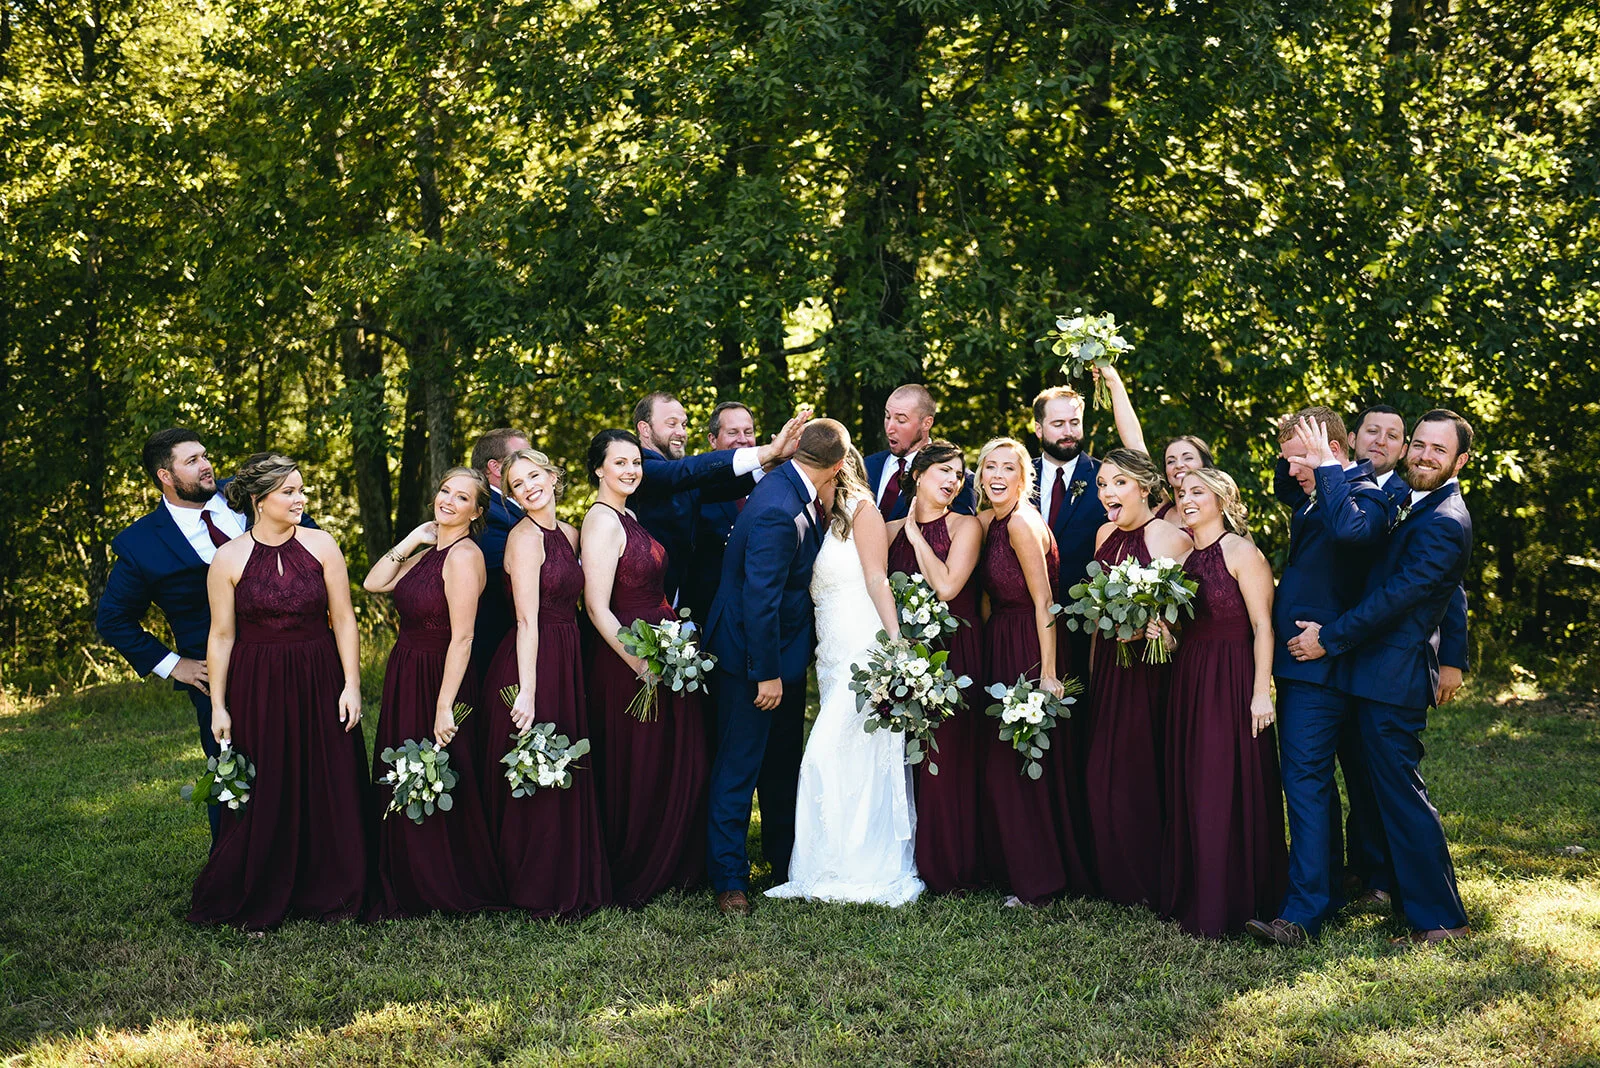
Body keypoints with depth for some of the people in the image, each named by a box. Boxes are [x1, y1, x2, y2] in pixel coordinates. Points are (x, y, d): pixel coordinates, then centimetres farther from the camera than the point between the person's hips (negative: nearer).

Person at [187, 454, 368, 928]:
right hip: (258, 688, -1)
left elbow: (343, 619, 0)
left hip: (319, 683, 1)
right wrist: (218, 706, -1)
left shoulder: (321, 545, -1)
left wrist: (351, 685, -5)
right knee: (263, 795, 4)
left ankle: (327, 895, 22)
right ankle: (258, 901, 20)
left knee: (327, 789, 6)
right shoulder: (229, 559, -4)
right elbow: (221, 636, 0)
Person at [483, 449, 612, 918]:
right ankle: (537, 893, 11)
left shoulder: (568, 534, 12)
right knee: (535, 784, 0)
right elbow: (527, 620, -18)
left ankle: (571, 885, 25)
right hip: (531, 667, -8)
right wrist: (527, 691, -22)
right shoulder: (525, 536, -12)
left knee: (566, 779, 14)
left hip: (566, 666, 8)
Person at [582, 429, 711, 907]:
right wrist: (641, 665, -21)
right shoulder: (602, 522, -14)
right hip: (628, 665, -9)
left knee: (681, 768, 14)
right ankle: (631, 881, 14)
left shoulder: (629, 517, 14)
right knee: (639, 773, 1)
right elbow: (598, 608, -20)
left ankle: (671, 869, 26)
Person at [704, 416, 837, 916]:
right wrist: (767, 673, -22)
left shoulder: (791, 492, 2)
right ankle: (730, 879, 10)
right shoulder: (778, 512, -27)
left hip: (783, 652, 10)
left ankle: (786, 863, 32)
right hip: (751, 656, -10)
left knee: (782, 765, 19)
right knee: (739, 767, 1)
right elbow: (760, 599, -26)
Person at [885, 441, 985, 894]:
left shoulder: (966, 527, 2)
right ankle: (905, 865, 12)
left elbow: (946, 586, -12)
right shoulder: (891, 531, 11)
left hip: (953, 656, -3)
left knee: (947, 761, -4)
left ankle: (947, 868, 7)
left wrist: (915, 533, -5)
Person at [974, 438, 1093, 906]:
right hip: (1001, 647, 9)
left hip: (1031, 649, -9)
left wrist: (1048, 673, -21)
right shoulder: (987, 520, 9)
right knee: (1001, 759, 13)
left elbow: (1043, 601, -19)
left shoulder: (1022, 522, -17)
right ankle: (1013, 868, 25)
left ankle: (1038, 881, 8)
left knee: (1028, 762, -2)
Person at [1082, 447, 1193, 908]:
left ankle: (1152, 885, 13)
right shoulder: (1105, 535, 12)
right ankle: (1117, 881, 22)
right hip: (1108, 666, 7)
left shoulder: (1172, 538, -11)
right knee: (1104, 775, 8)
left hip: (1152, 668, -7)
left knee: (1144, 777, -1)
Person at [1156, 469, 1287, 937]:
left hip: (1232, 682, -7)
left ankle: (1229, 906, 5)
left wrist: (1261, 692, -18)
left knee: (1230, 790, -3)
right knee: (1190, 790, 9)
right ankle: (1193, 901, 18)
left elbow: (1262, 626, -12)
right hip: (1188, 683, 7)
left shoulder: (1240, 551, -8)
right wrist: (1164, 632, -2)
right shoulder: (1185, 556, 13)